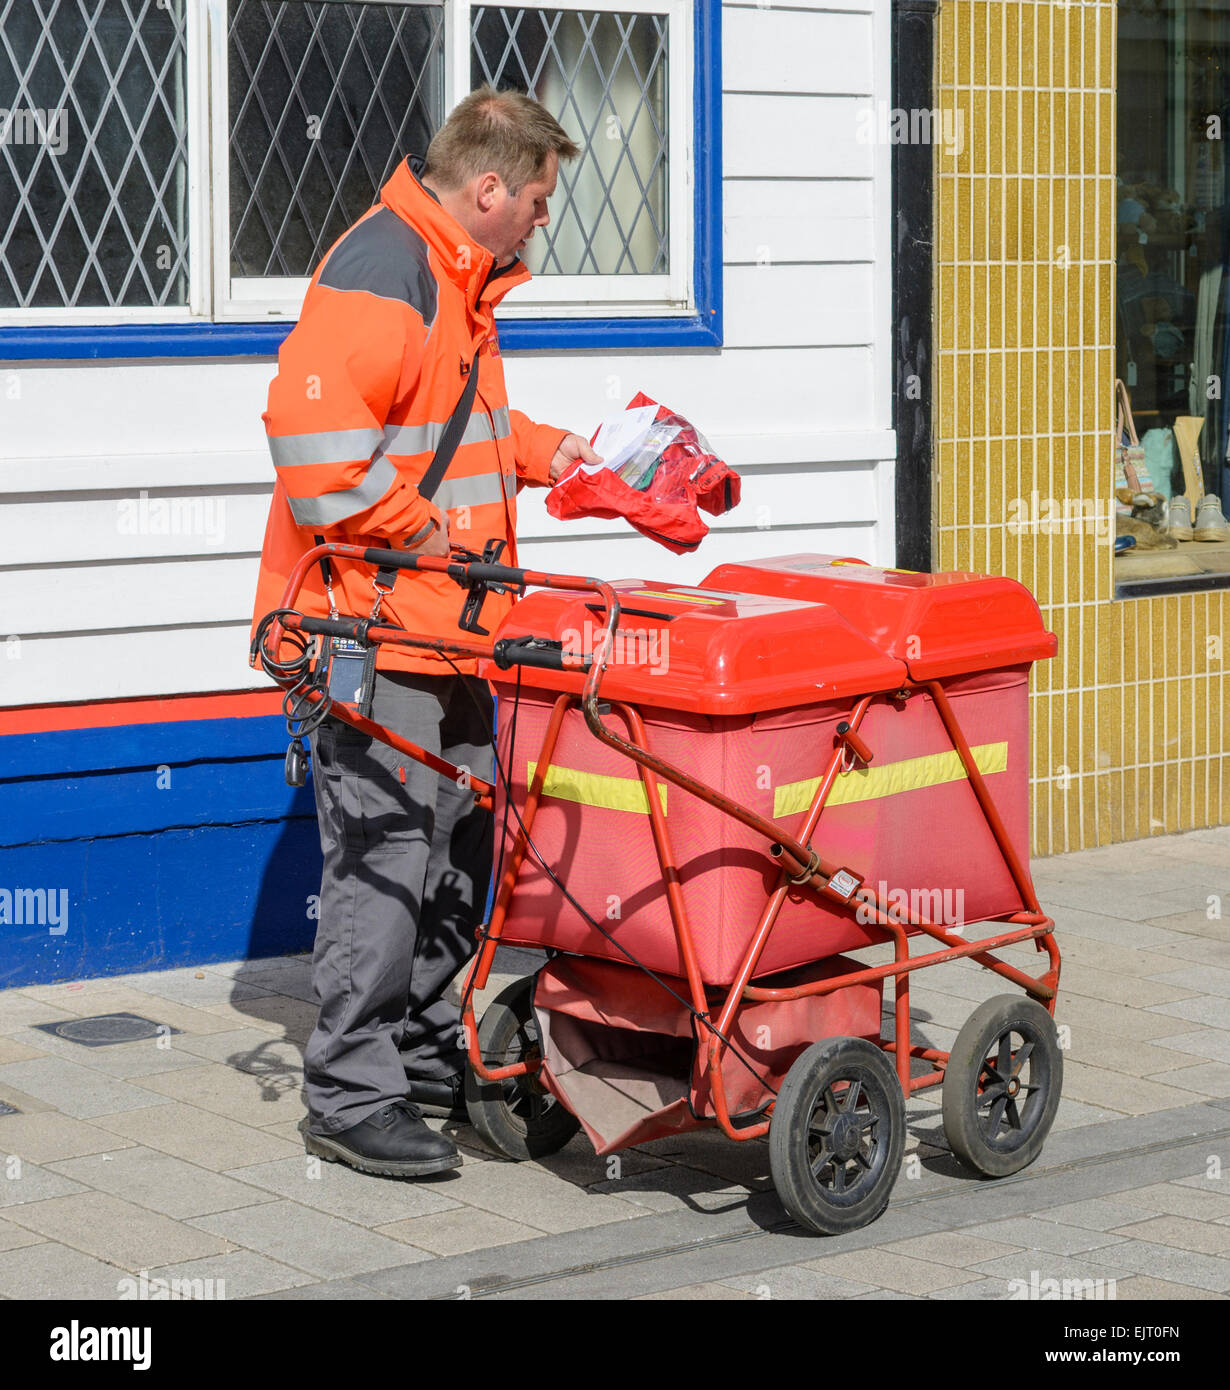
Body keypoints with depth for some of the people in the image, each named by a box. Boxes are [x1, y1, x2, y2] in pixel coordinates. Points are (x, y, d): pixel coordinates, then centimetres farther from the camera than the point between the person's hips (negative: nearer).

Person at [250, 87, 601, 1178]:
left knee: (461, 848, 15)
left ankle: (429, 1051, 28)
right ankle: (351, 1098, -1)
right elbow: (310, 412, -28)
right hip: (374, 625, -10)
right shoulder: (381, 271, -16)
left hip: (448, 630, 11)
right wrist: (410, 526, -24)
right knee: (385, 857, -8)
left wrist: (548, 455, 22)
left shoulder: (462, 279, 19)